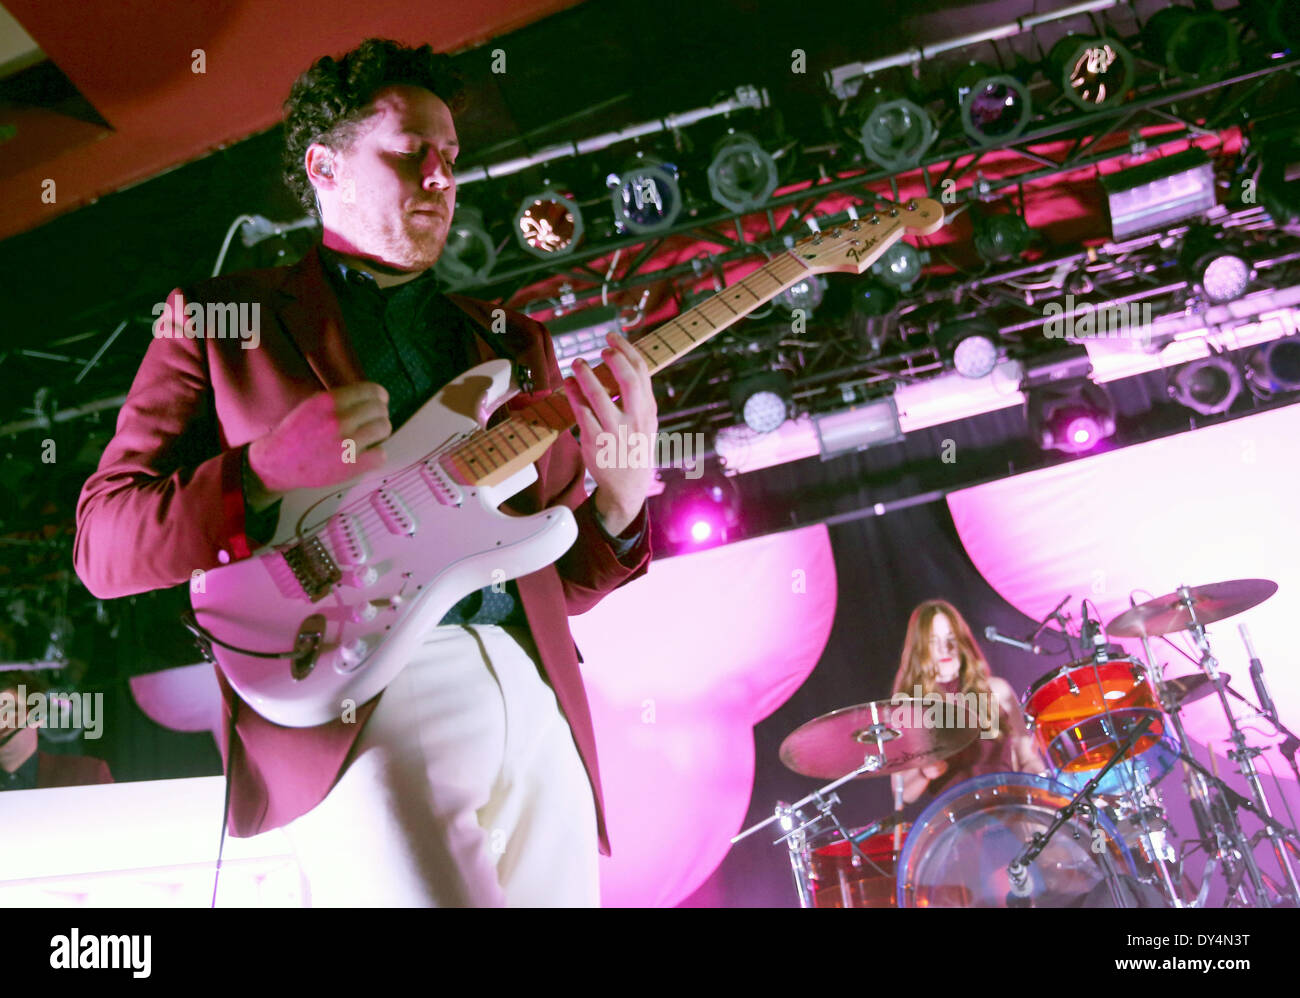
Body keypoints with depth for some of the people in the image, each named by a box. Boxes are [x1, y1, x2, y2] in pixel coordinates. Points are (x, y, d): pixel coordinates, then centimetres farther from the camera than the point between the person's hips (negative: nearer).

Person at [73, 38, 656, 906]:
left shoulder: (515, 343, 22)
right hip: (350, 706, -5)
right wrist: (267, 471, -14)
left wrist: (621, 500, -2)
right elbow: (101, 545, 4)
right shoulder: (219, 318, 11)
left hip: (537, 702, 5)